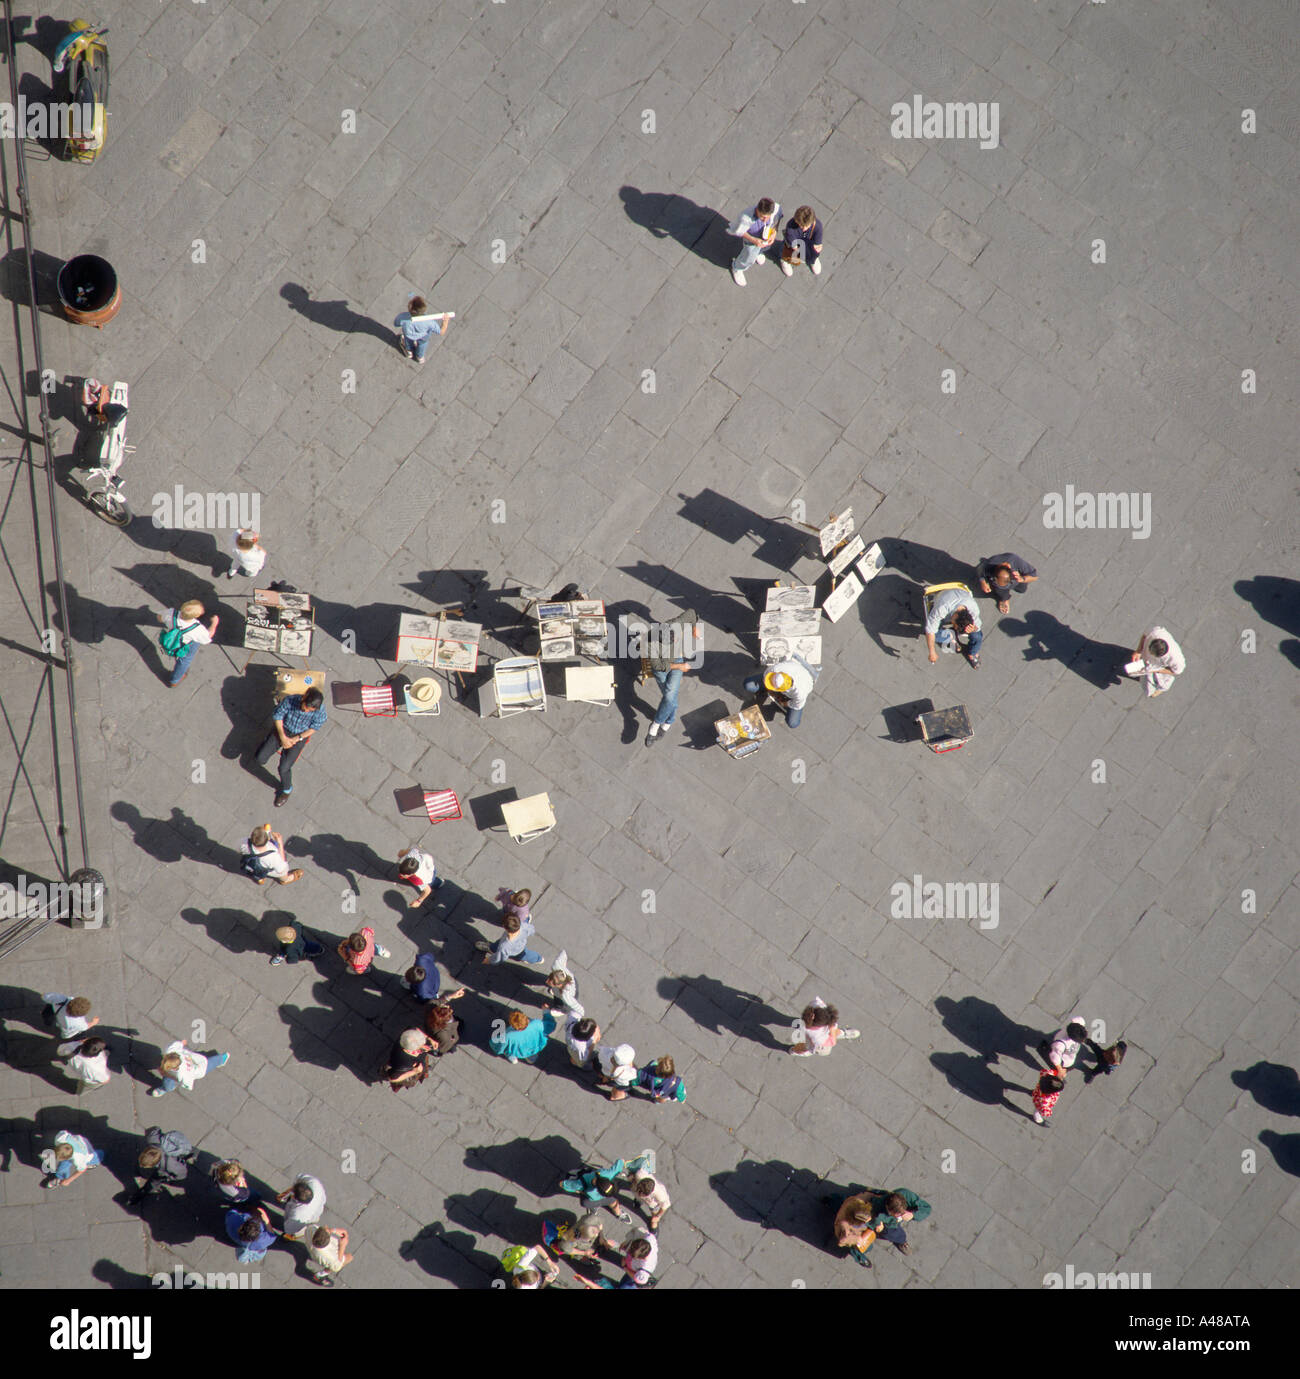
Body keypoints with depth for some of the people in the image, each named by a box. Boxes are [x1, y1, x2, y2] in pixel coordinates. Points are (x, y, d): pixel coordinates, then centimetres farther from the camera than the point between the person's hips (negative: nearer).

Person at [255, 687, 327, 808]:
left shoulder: (320, 710, -29)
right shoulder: (290, 700, -29)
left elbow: (314, 728, -11)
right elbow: (277, 717, -11)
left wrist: (296, 739, -17)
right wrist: (283, 737, -15)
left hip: (300, 735, -2)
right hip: (282, 730, 2)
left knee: (284, 768, -14)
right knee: (260, 759, -6)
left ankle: (287, 790, 20)